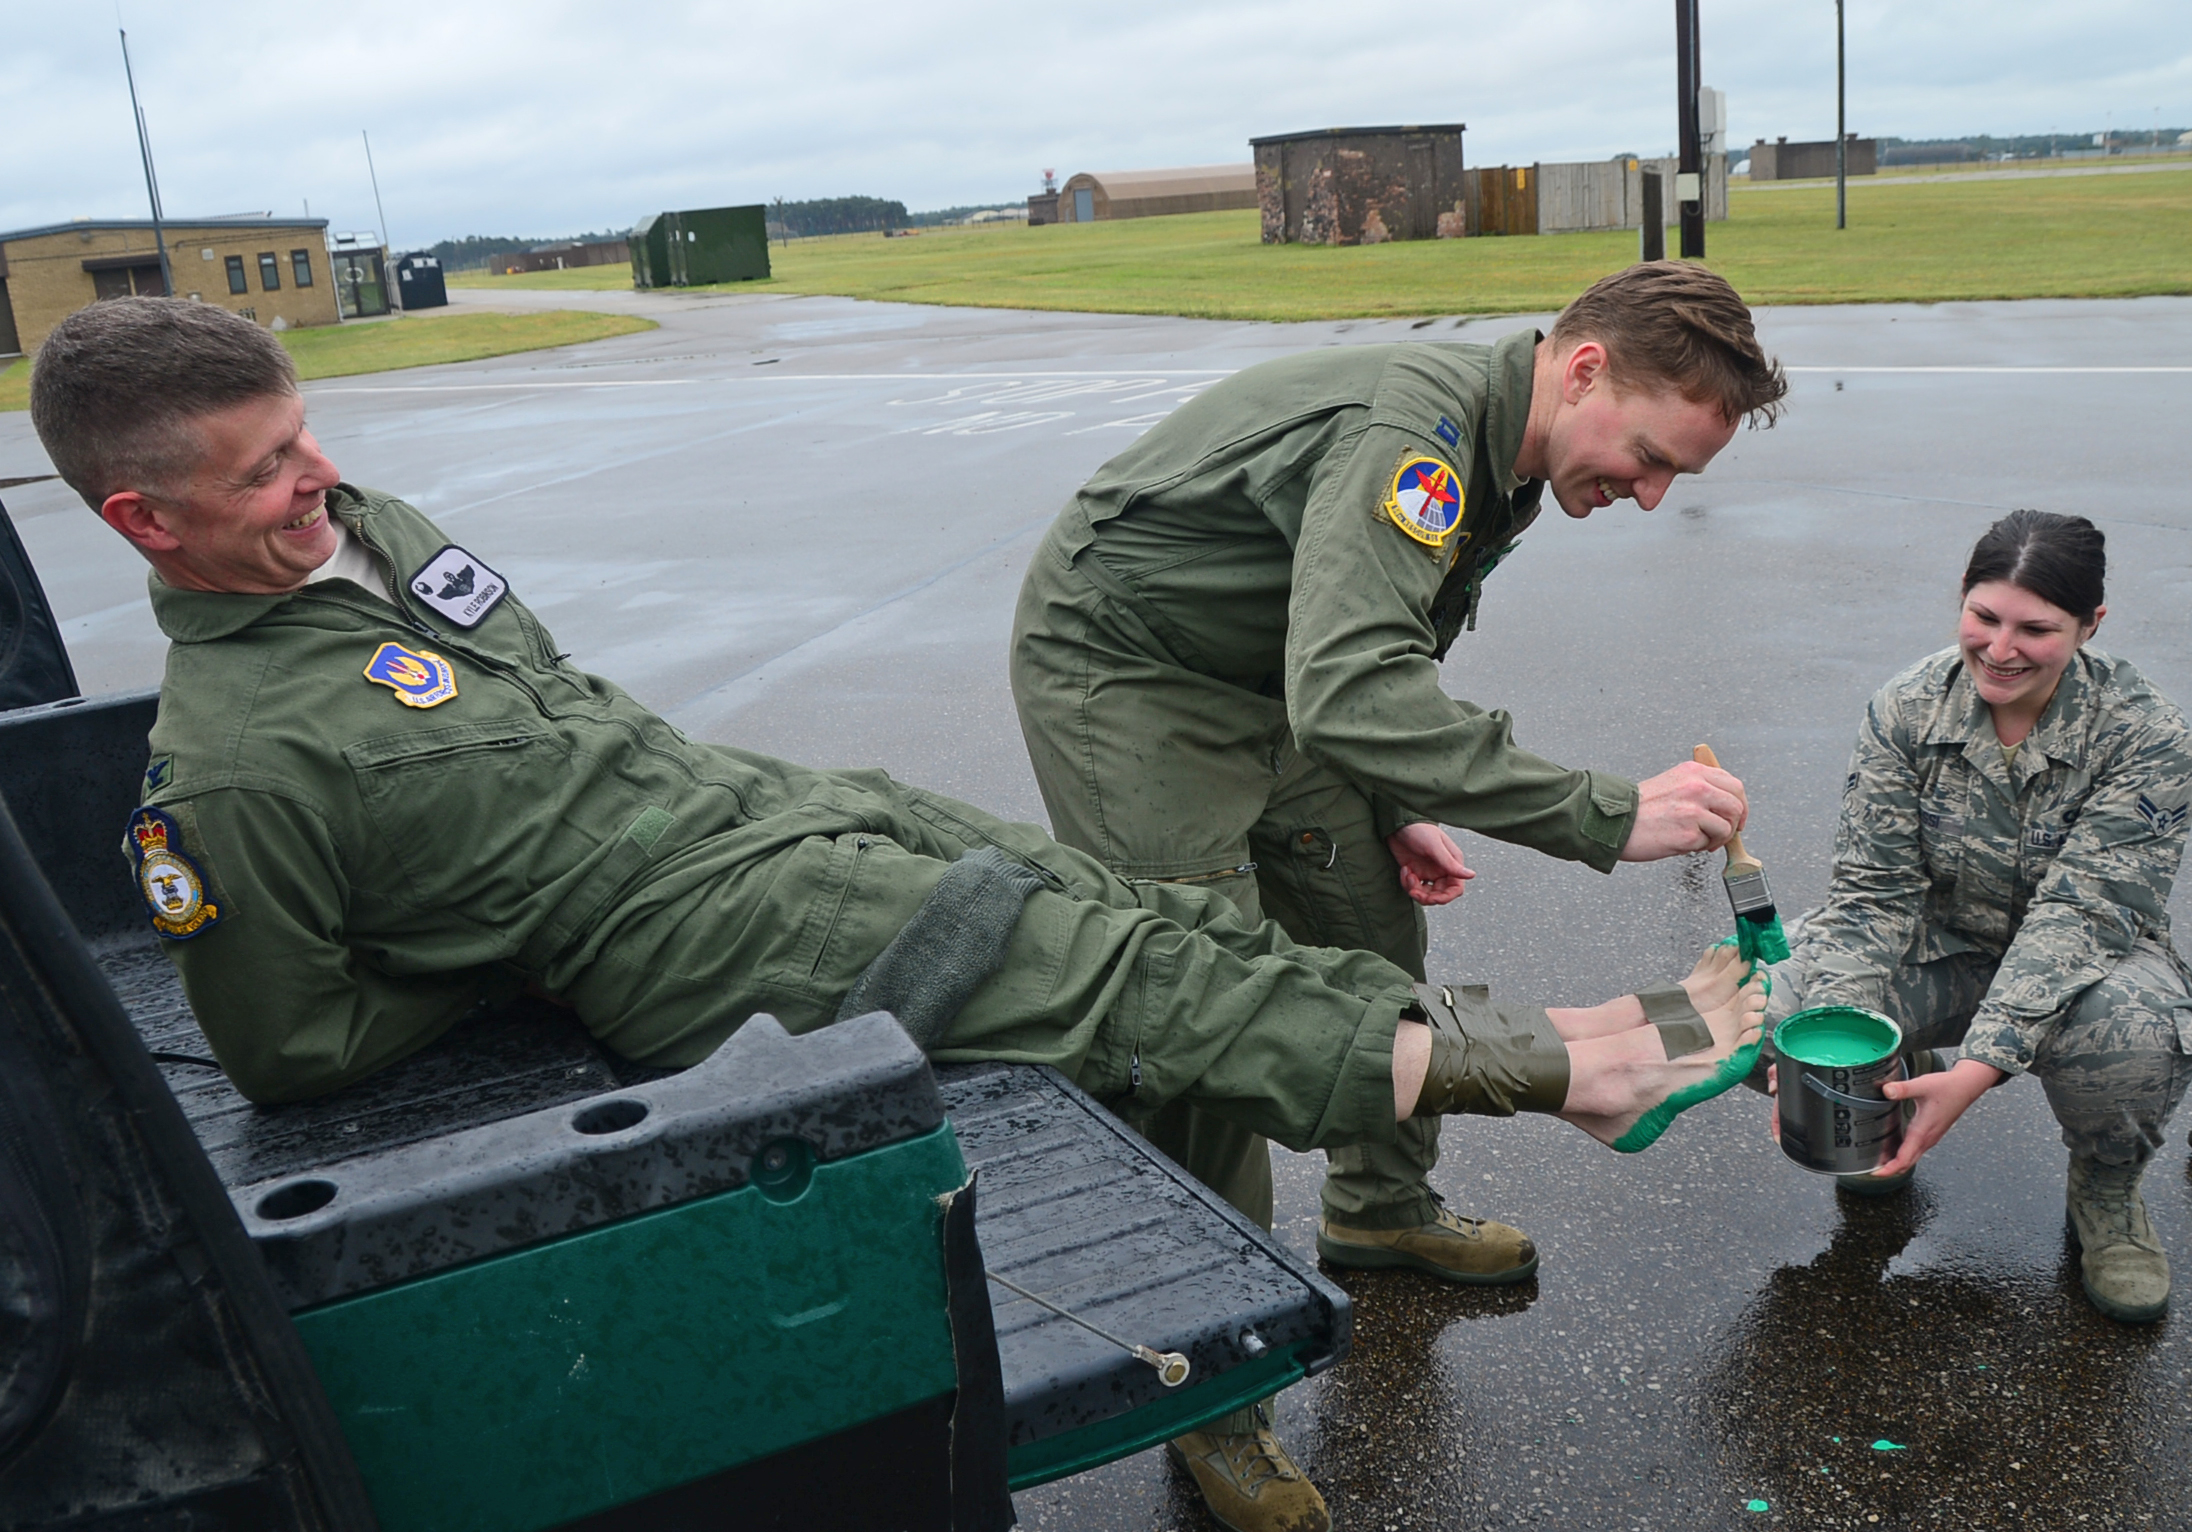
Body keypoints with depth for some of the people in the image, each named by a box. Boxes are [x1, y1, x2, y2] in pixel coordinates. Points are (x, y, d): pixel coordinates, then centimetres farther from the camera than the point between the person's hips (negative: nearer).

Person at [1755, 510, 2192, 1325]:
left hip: (2084, 959, -1)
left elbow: (2078, 914, -28)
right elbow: (1875, 888, -16)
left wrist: (1979, 1068, -41)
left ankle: (2105, 1188, -1)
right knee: (1764, 1019, -26)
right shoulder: (1905, 710, -13)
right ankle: (1900, 1092, 11)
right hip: (1943, 945, 2)